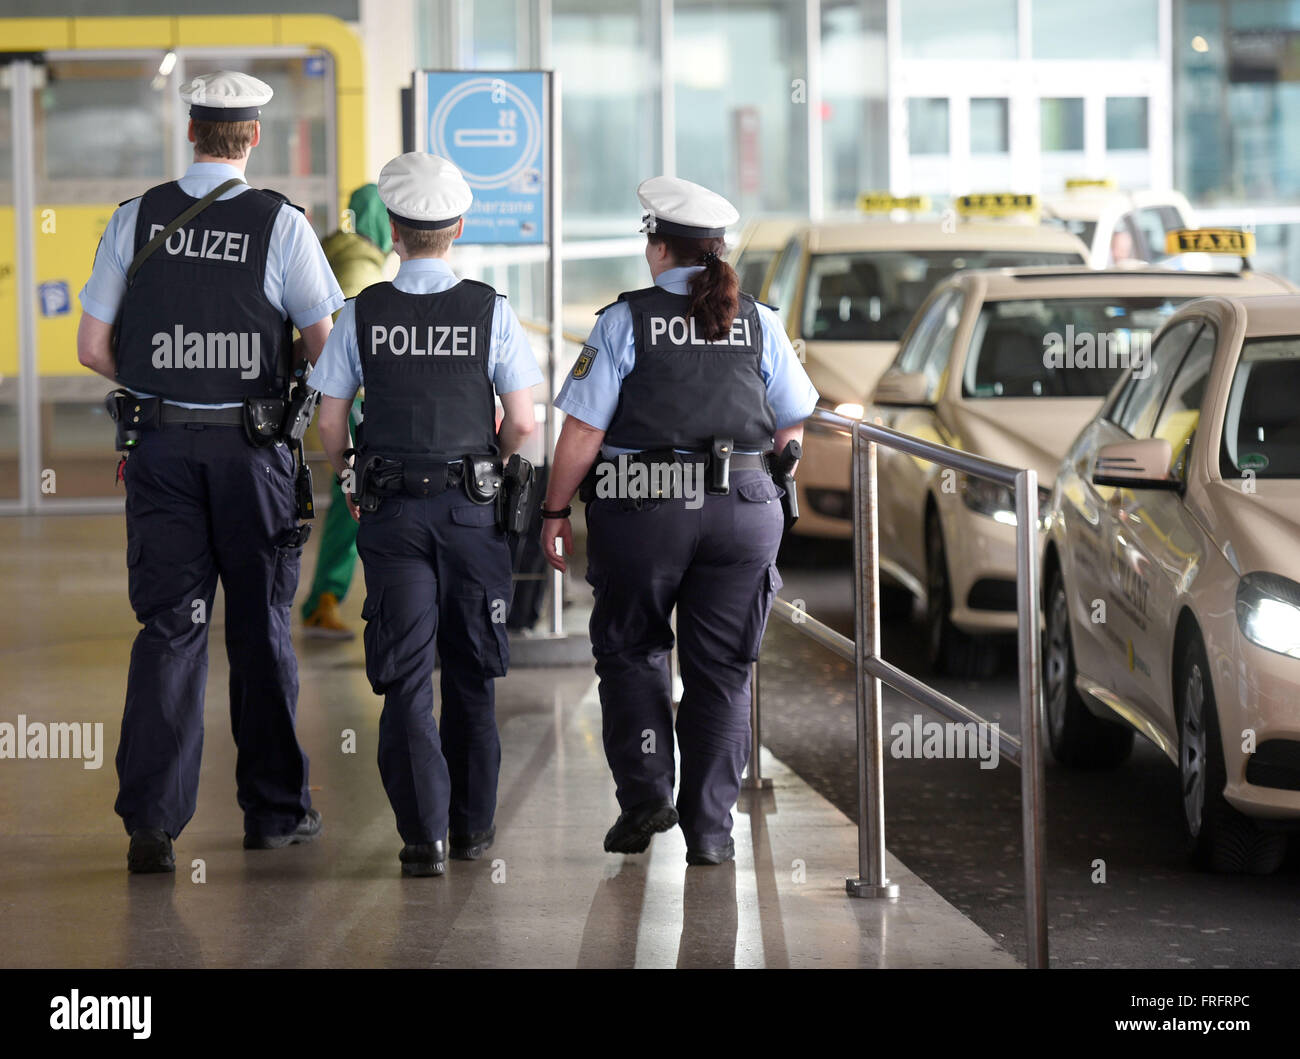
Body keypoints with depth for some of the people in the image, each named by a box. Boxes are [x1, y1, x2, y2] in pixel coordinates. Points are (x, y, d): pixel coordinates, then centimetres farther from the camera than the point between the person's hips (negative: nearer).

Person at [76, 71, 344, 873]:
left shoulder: (137, 219, 0)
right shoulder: (280, 223, -7)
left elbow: (94, 347, 2)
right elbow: (326, 346, -5)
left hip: (160, 446, 2)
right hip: (251, 446, -2)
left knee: (169, 625, 2)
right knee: (260, 628, 11)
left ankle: (151, 819, -10)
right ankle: (275, 809, 22)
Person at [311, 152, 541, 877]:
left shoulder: (364, 314, -3)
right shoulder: (491, 312, -5)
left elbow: (330, 422, -1)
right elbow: (522, 423, -5)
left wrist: (353, 484, 16)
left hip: (391, 510, 0)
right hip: (473, 508, 0)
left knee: (406, 676, 1)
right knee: (472, 671, 13)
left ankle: (424, 834, -8)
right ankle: (473, 824, 21)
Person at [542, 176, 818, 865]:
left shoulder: (626, 319, -5)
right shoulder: (757, 322, 5)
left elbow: (583, 429, -7)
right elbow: (793, 425, 11)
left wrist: (555, 510, 3)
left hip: (641, 511, -2)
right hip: (743, 511, 2)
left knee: (629, 651, 17)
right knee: (720, 668, 9)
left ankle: (645, 793, 5)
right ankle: (709, 826, 7)